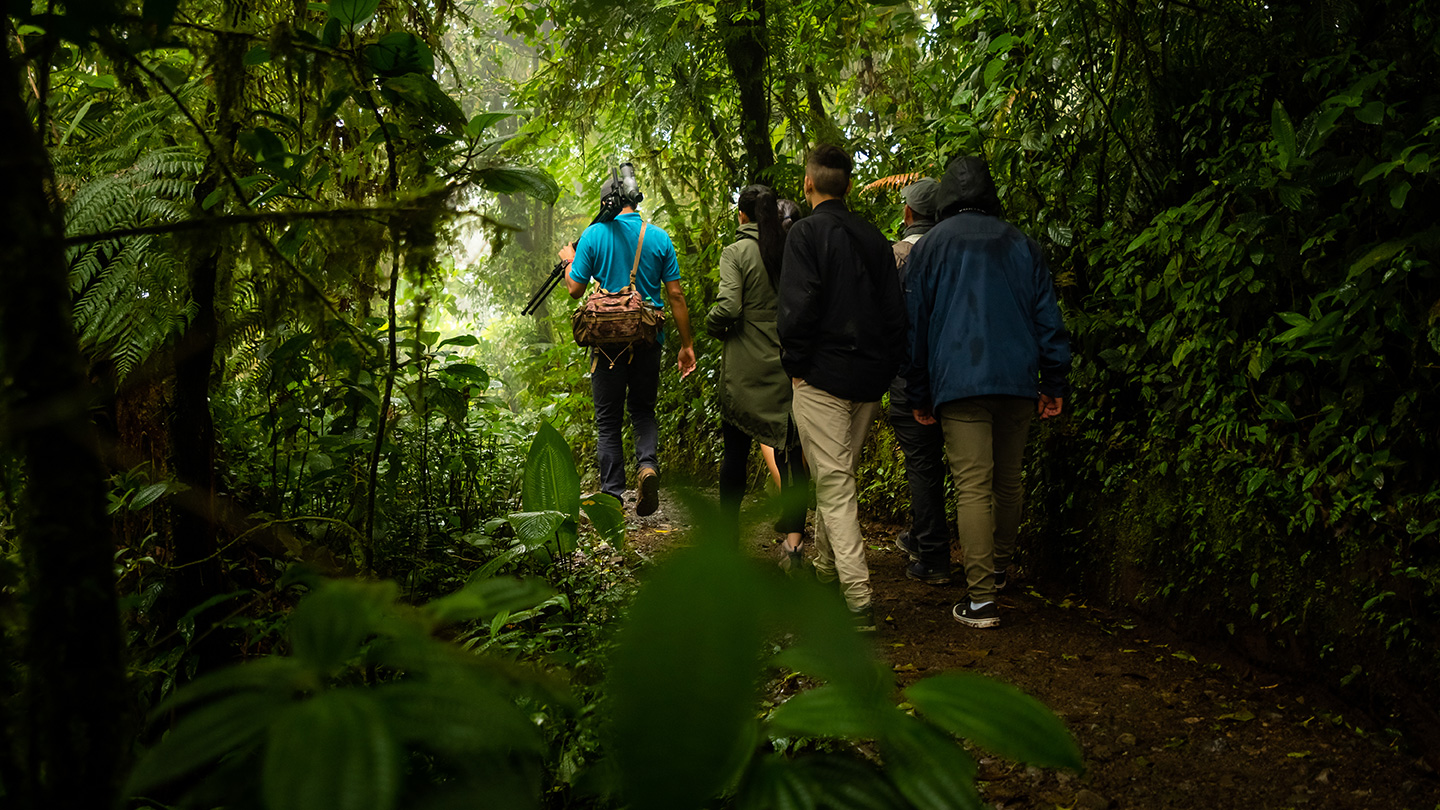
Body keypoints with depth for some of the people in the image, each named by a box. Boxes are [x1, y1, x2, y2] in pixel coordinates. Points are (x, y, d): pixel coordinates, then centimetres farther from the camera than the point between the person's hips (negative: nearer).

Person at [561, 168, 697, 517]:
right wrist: (686, 345, 6)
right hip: (648, 339, 2)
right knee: (643, 409, 18)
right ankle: (648, 464, -9)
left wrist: (569, 261, 19)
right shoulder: (658, 237, 1)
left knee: (608, 419, 9)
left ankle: (612, 497, 8)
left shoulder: (595, 234, -5)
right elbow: (675, 295, 0)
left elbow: (575, 289, -2)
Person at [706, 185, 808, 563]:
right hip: (789, 366, 3)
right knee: (791, 452, 4)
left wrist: (713, 327, 0)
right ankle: (793, 536, -7)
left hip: (745, 368, -2)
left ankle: (728, 531, 22)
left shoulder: (736, 252, -8)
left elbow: (728, 307, -19)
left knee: (736, 451, 11)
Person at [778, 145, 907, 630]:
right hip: (868, 379, 7)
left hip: (822, 376, -6)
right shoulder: (875, 238, 12)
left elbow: (797, 306, -17)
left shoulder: (807, 232, -7)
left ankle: (858, 602, -11)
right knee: (839, 476, 20)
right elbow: (895, 312, 12)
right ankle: (825, 573, 34)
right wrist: (885, 373, 16)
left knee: (833, 485, -6)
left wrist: (794, 363, -6)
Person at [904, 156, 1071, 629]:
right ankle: (998, 570, 31)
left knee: (972, 486, -8)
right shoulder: (1021, 244, 13)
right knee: (1008, 481, 16)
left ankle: (981, 599, -12)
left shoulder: (931, 244, 7)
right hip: (1019, 381, 4)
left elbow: (916, 323, 7)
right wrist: (1054, 384, 12)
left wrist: (919, 394, 11)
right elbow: (1047, 315, 10)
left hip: (959, 382, -3)